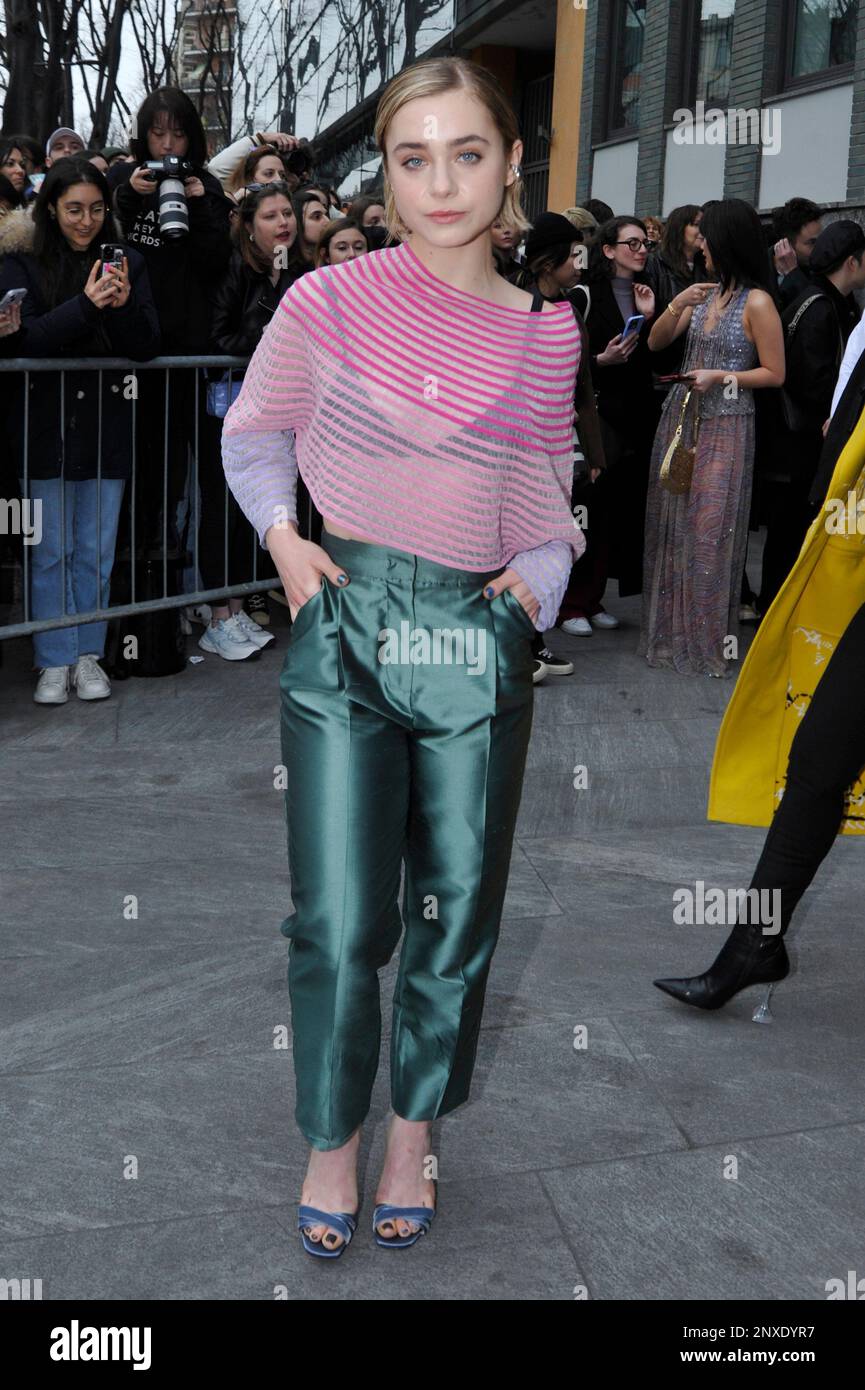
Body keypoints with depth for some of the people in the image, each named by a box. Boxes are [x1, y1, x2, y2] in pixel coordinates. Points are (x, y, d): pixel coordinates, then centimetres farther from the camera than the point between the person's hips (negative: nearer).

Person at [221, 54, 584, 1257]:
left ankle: (414, 1134, 33)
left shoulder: (549, 333, 4)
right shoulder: (329, 301, -2)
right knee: (339, 921, -1)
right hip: (344, 621, -2)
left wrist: (542, 571, -2)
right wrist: (281, 533, -2)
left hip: (480, 640, 2)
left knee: (457, 910, 11)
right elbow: (253, 430, 12)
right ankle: (331, 1139, 24)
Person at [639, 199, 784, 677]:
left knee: (709, 531, -2)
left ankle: (706, 640, 11)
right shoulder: (705, 293, 8)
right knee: (672, 524, 9)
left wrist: (722, 377, -17)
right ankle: (670, 628, 21)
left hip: (723, 428, -6)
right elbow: (656, 342, 10)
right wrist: (677, 304, -6)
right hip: (681, 418, 7)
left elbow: (774, 373, -8)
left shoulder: (757, 303, -10)